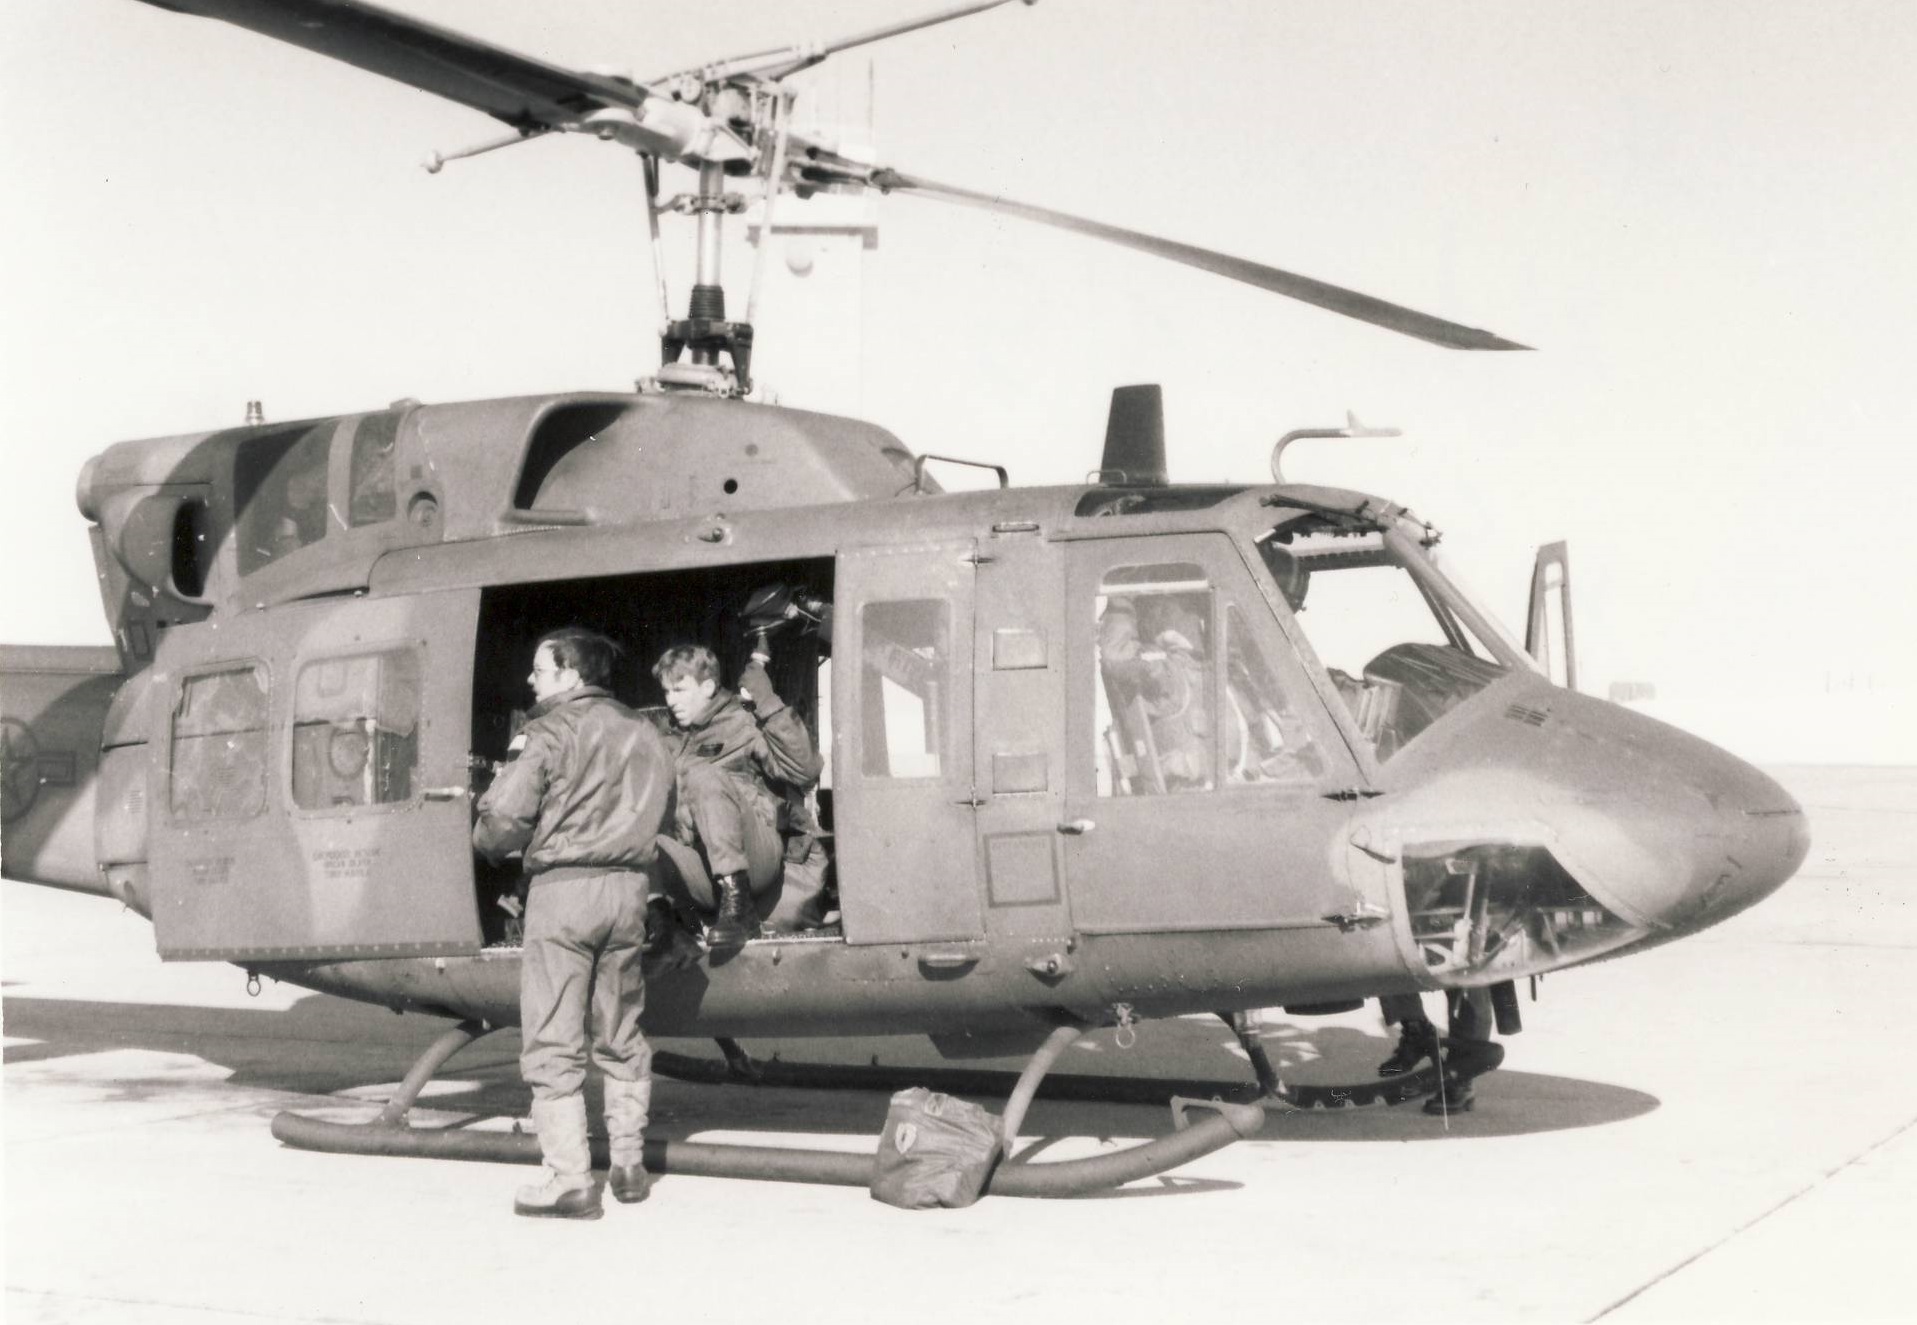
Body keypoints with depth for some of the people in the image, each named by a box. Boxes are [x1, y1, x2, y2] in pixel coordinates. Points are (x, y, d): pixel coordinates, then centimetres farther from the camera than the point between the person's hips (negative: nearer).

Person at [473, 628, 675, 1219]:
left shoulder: (550, 732, -8)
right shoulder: (642, 732, 12)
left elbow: (504, 815, -15)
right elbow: (663, 814, 18)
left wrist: (491, 845, 5)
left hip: (564, 887, -6)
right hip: (627, 887, 6)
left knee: (553, 1043, -1)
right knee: (620, 1036, 17)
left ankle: (571, 1180, -4)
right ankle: (629, 1165, 21)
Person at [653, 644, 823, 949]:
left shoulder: (743, 723, 3)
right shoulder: (673, 741, 22)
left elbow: (806, 770, -13)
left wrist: (770, 706, -14)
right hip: (703, 871, 5)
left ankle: (738, 906, -33)